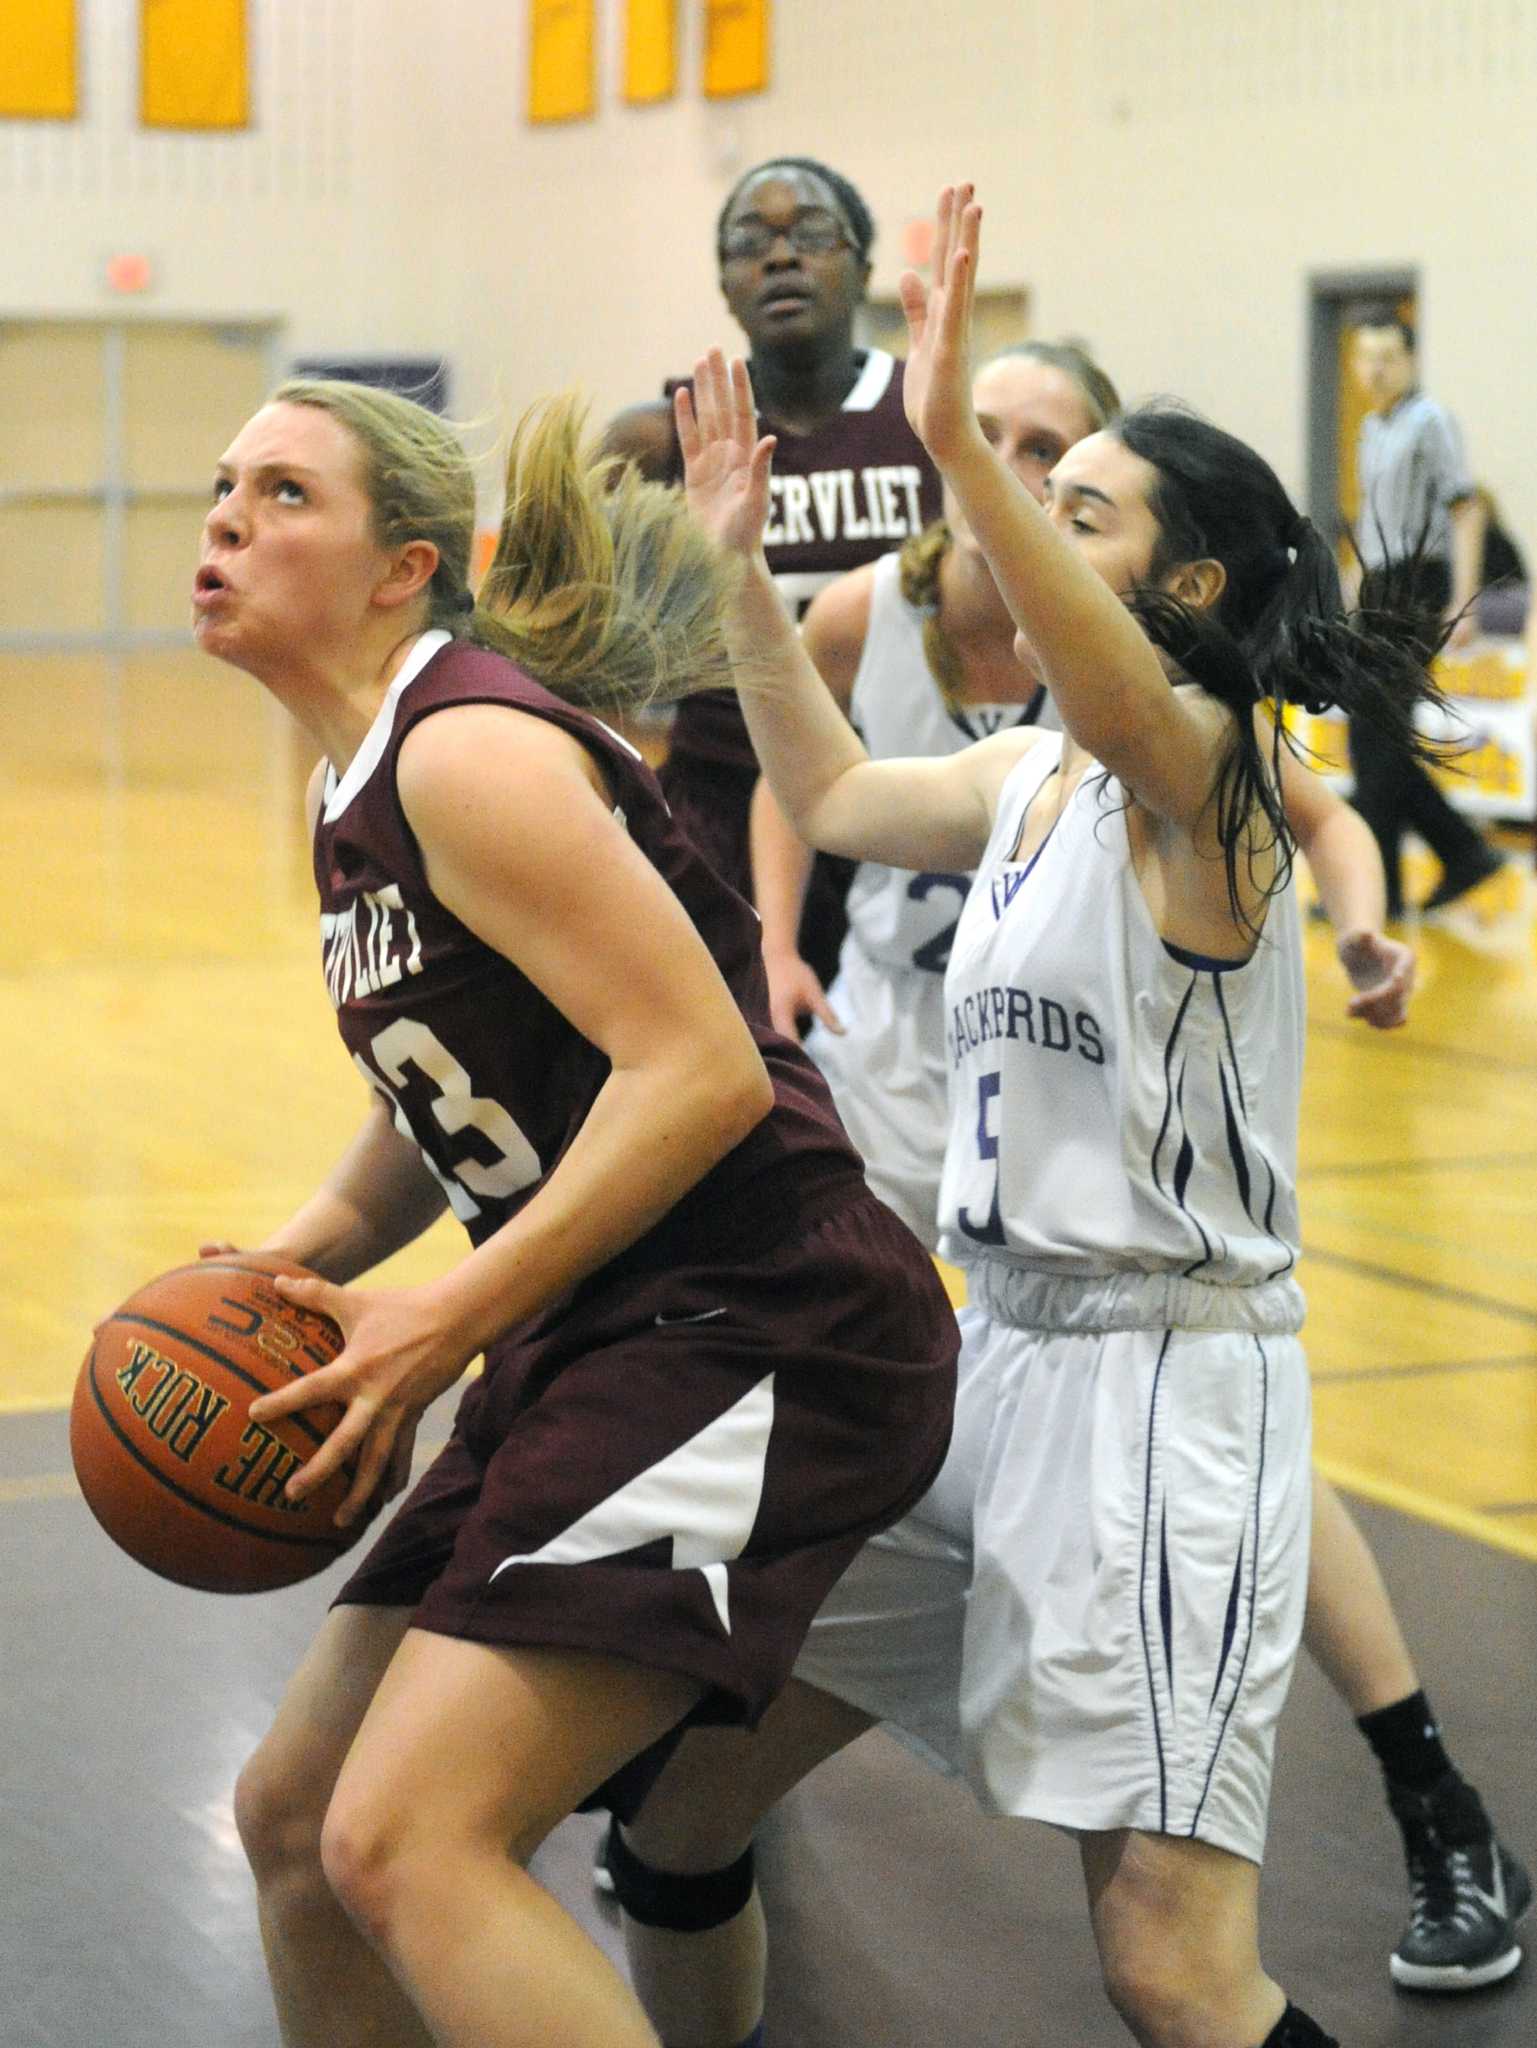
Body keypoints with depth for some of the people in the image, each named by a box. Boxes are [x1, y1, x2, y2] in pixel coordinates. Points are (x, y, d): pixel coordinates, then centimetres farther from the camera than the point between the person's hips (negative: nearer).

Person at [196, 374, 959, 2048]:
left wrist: (444, 1323, -19)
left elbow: (703, 1073, -23)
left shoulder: (471, 750, -16)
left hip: (755, 1333, -10)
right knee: (297, 1815, 13)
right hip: (599, 1347, 10)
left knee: (409, 1840, -20)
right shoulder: (356, 791, 14)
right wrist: (285, 1277, 8)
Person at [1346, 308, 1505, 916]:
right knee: (1374, 743, 7)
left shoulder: (1429, 421, -9)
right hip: (1377, 593, 9)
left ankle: (1376, 886, -4)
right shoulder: (1372, 428, 16)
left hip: (1415, 592, -9)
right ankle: (1464, 852, 16)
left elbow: (1466, 512, -13)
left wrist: (1462, 604, -20)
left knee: (1374, 739, -9)